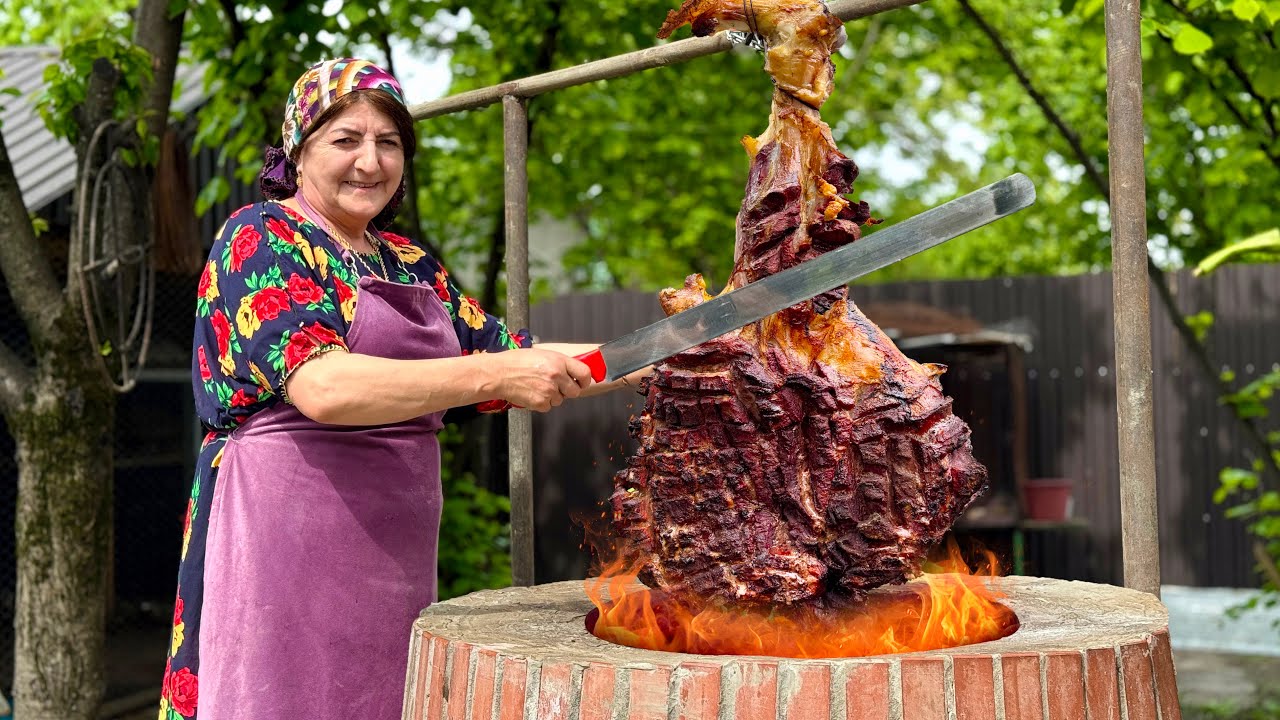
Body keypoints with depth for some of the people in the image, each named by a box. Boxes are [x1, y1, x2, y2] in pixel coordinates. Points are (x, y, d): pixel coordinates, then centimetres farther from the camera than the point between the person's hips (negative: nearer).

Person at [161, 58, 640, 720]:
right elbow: (323, 386, -21)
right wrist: (498, 374, -23)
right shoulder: (261, 238, -6)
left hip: (397, 553, 7)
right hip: (292, 536, -7)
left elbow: (501, 352, 17)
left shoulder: (407, 264, 16)